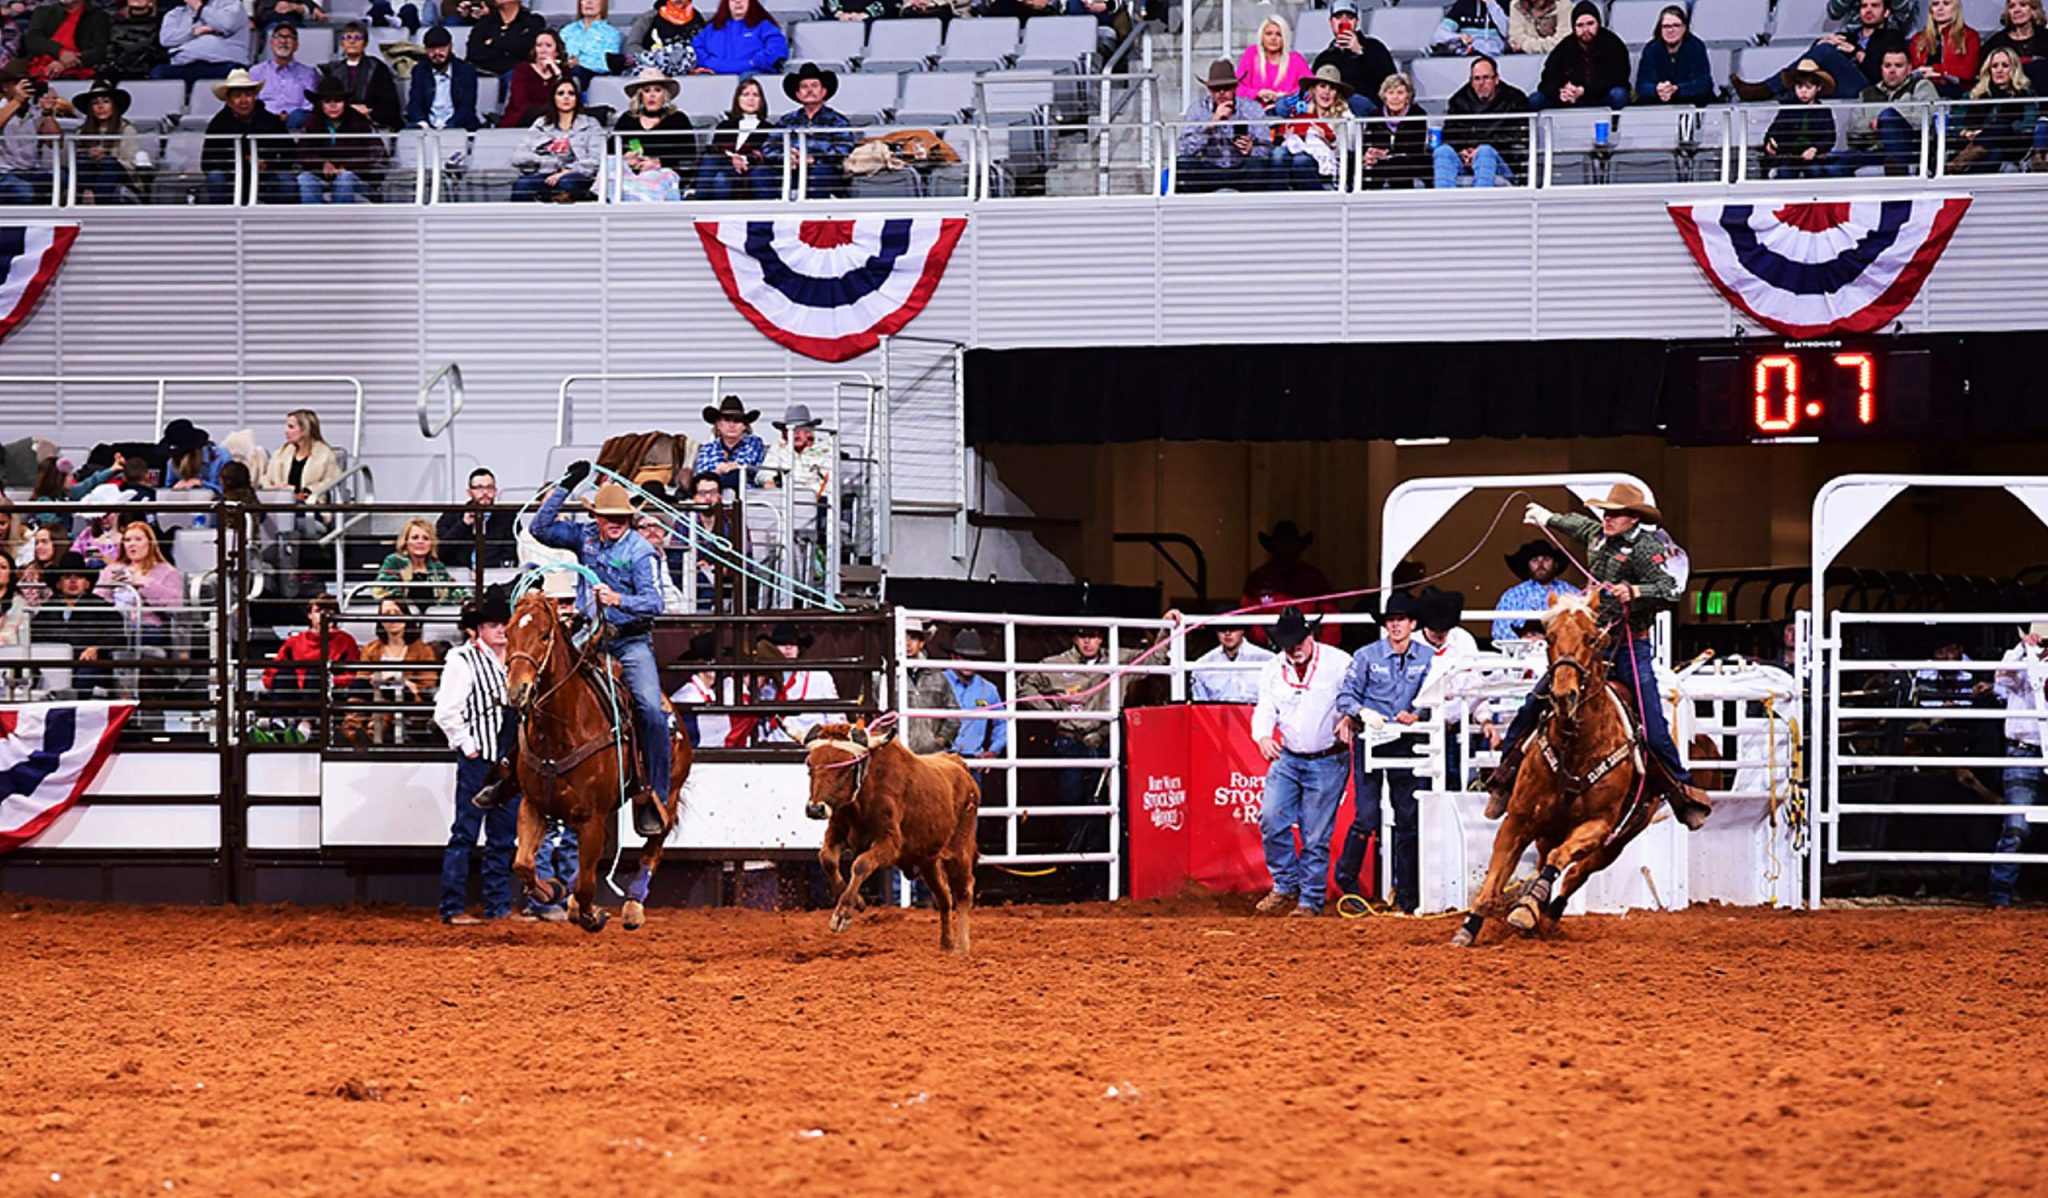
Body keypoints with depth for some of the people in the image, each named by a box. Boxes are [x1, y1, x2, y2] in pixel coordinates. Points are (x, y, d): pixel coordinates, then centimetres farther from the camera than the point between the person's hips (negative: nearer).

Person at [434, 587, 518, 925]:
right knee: (464, 834, -4)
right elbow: (446, 712, -14)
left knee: (504, 837, 11)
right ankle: (453, 907, -2)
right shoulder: (463, 661, -9)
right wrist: (468, 746, -12)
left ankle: (498, 906, 17)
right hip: (477, 761, -7)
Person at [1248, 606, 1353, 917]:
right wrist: (1263, 736, -20)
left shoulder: (1339, 663, -8)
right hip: (1288, 758, 4)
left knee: (1316, 835, -2)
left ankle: (1311, 900, 9)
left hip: (1328, 762, -4)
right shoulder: (1273, 670, 4)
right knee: (1271, 819, -9)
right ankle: (1286, 886, 8)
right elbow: (1265, 708, 1)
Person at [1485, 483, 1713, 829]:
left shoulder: (1646, 548, -13)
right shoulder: (1597, 535, 9)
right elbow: (1578, 525, 33)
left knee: (1653, 729, -10)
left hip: (1630, 648, -6)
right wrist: (1547, 518, 50)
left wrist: (1635, 591, -39)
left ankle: (1684, 793, 5)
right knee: (1535, 702, 1)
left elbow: (1670, 591, -23)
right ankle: (1505, 777, 13)